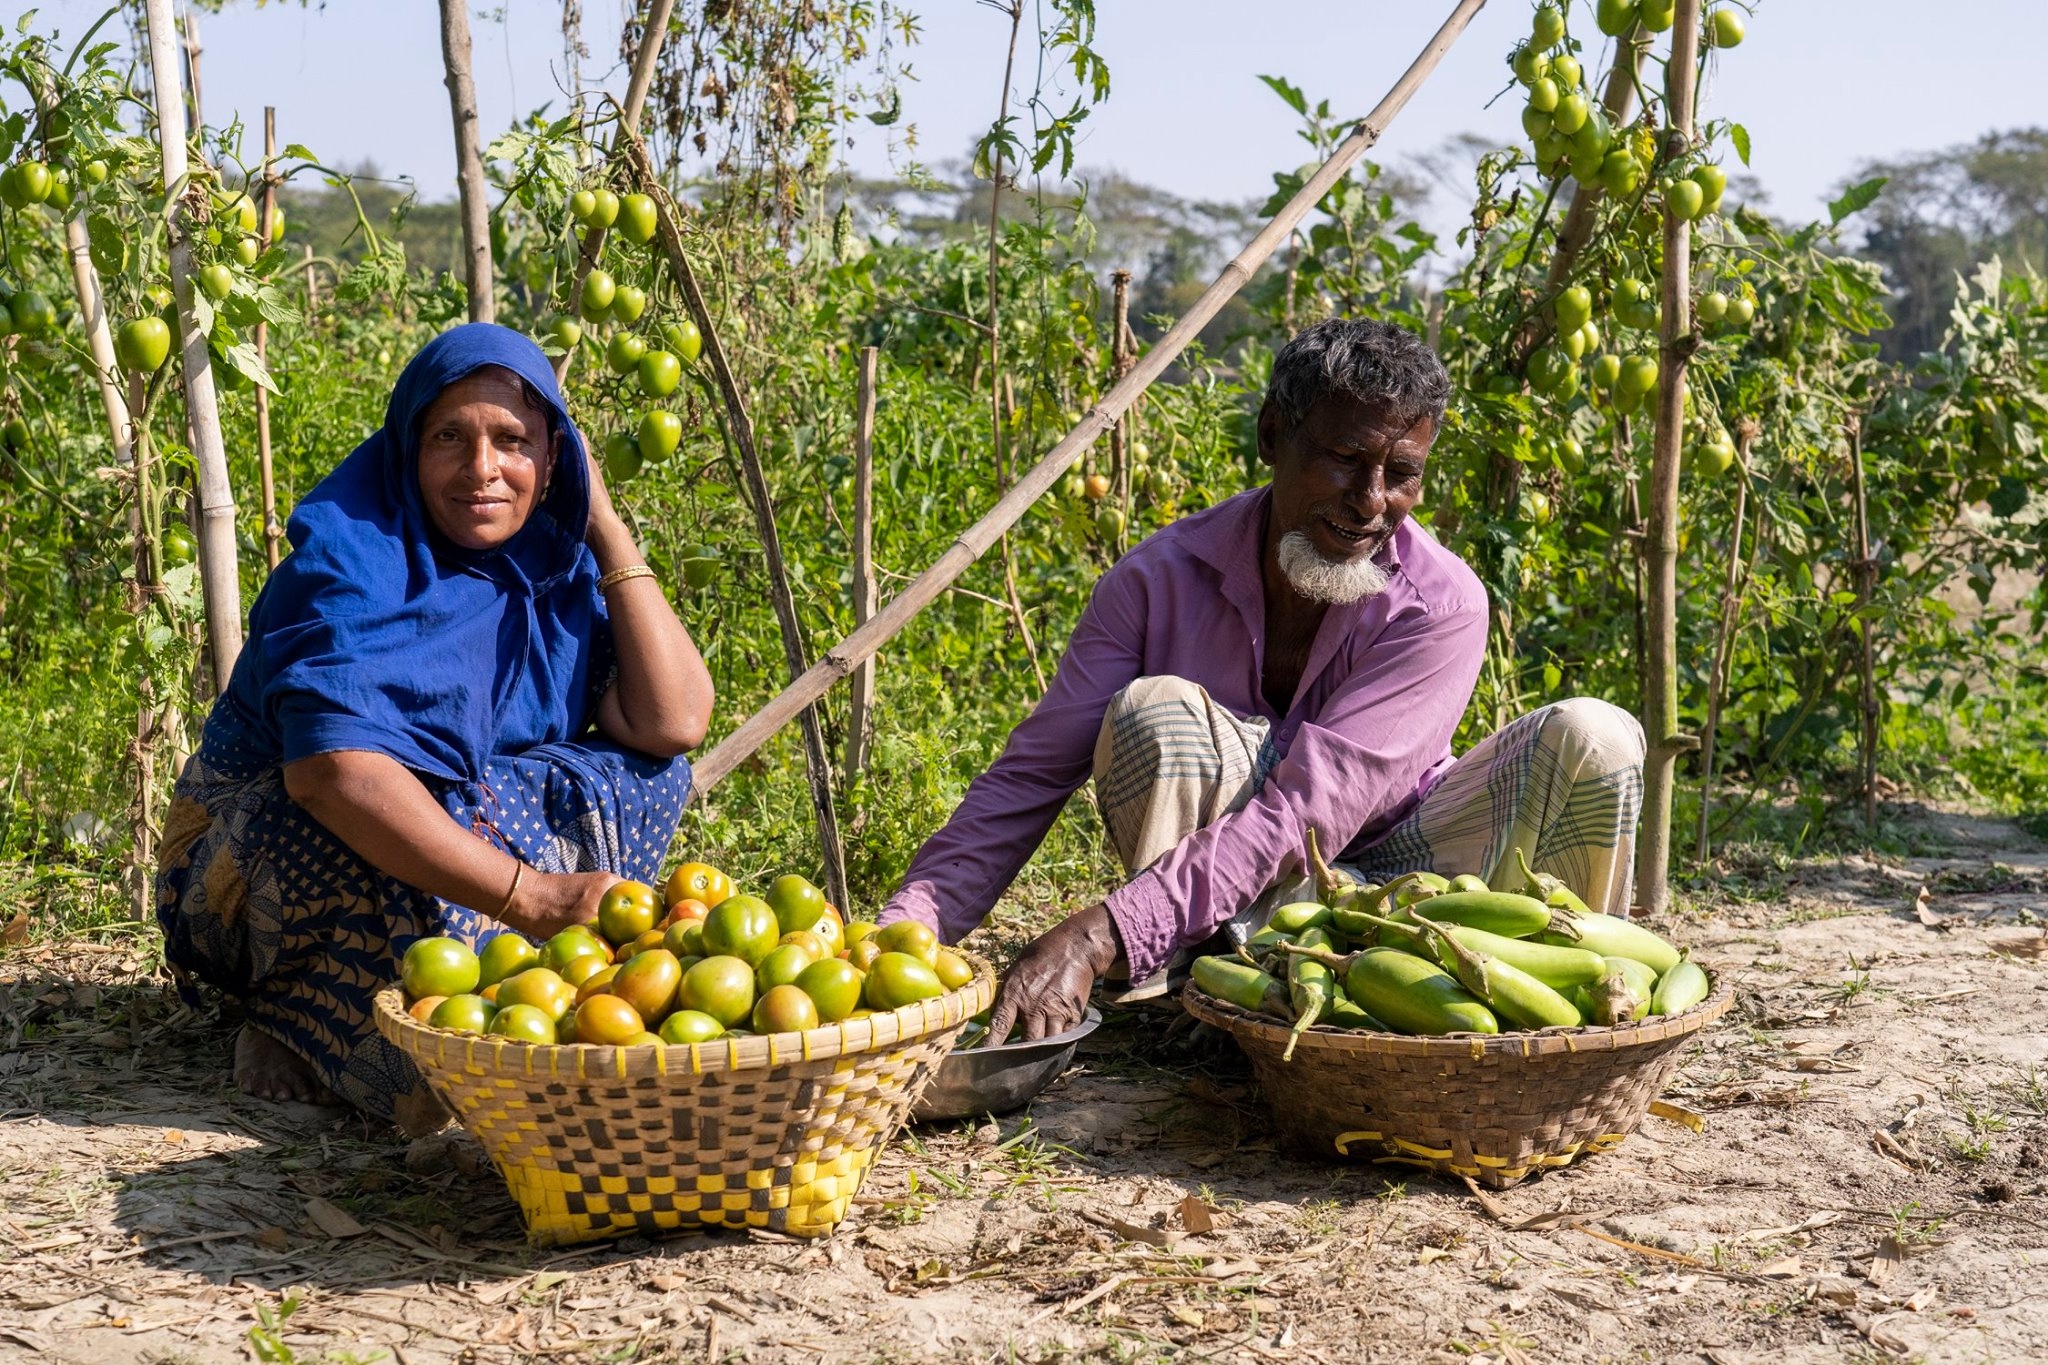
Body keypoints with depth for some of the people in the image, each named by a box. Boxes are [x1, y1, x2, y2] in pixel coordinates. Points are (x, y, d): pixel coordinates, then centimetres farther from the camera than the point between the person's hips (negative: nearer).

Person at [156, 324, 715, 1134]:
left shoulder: (556, 562, -4)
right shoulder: (350, 558, -22)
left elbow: (674, 725, -15)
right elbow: (329, 768, -37)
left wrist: (607, 531, -14)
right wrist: (529, 896, -44)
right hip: (265, 852, -6)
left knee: (647, 775, -11)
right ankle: (305, 1020, -12)